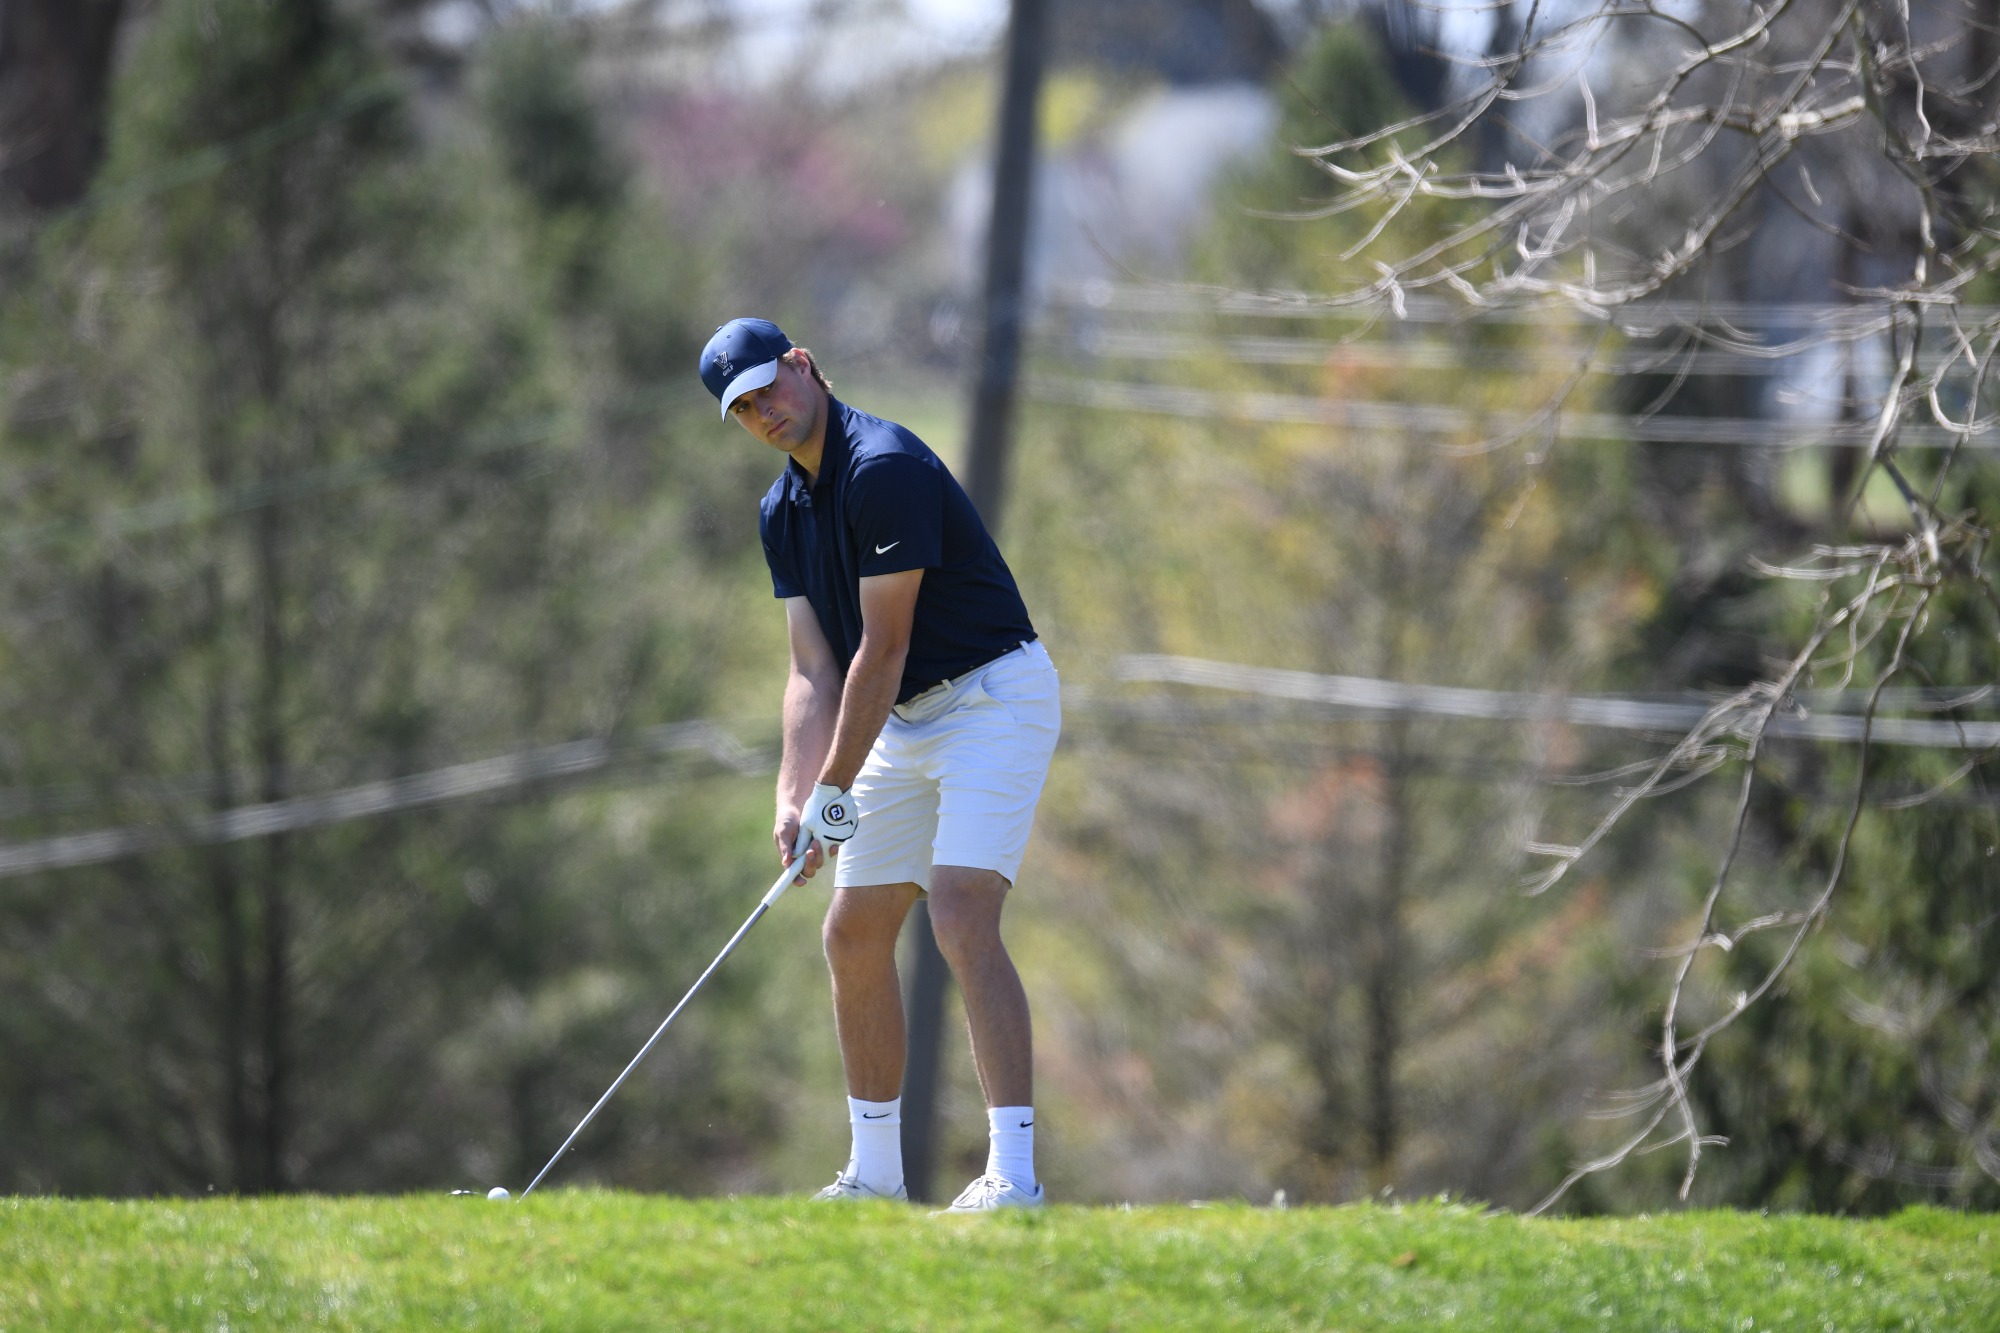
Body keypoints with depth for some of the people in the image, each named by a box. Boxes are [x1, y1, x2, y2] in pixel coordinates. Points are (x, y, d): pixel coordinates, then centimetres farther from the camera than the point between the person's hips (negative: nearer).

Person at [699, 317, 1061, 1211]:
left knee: (963, 922, -22)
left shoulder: (884, 468, -21)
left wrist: (836, 791, -17)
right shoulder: (782, 513, 7)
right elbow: (815, 668, 4)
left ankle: (1014, 1172, -26)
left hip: (995, 695, -9)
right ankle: (875, 1173, 18)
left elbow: (883, 650, -20)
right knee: (853, 936, 9)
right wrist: (793, 796, -10)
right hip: (905, 723, 10)